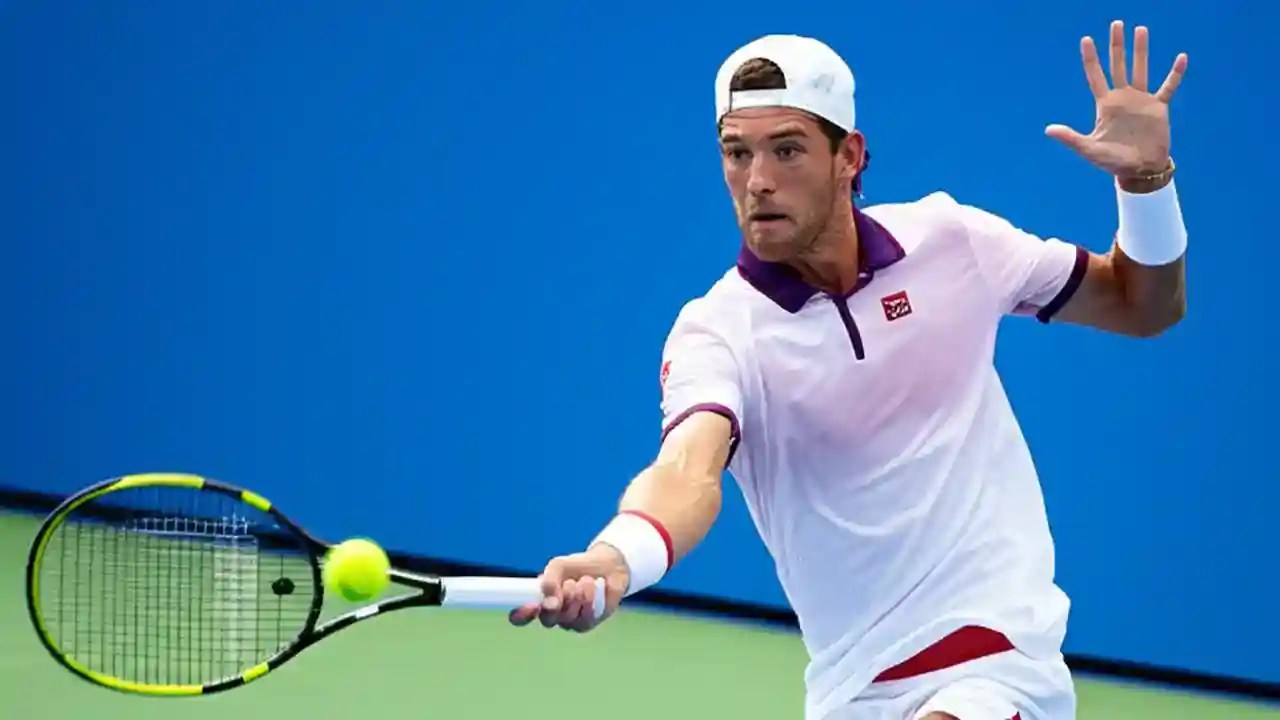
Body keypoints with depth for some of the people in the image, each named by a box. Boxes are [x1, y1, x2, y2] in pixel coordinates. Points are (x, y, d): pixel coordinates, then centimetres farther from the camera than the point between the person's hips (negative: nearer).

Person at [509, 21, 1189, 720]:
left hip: (998, 659, -1)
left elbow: (1146, 309, 11)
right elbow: (689, 471, -31)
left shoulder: (949, 238, -2)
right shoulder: (715, 334, -10)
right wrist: (613, 559, -54)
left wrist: (1145, 178, -8)